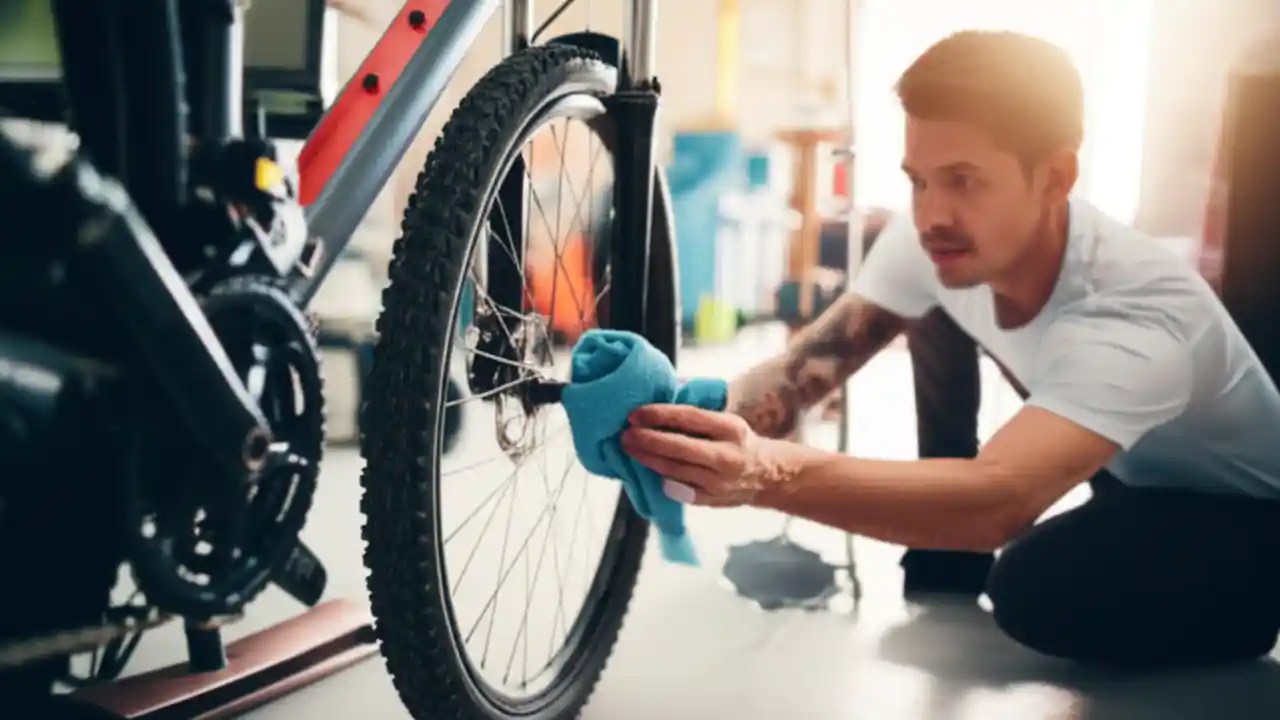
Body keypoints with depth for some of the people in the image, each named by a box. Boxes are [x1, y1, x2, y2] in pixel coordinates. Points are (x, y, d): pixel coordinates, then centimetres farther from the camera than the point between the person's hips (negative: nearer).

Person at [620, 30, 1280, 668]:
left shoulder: (1139, 317, -39)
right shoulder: (934, 245, -20)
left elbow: (1000, 501, -53)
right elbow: (802, 369, -23)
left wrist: (766, 476, -66)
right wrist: (707, 429, -46)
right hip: (1127, 473, 6)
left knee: (1032, 589, -35)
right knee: (934, 304, -8)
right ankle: (953, 548, 6)